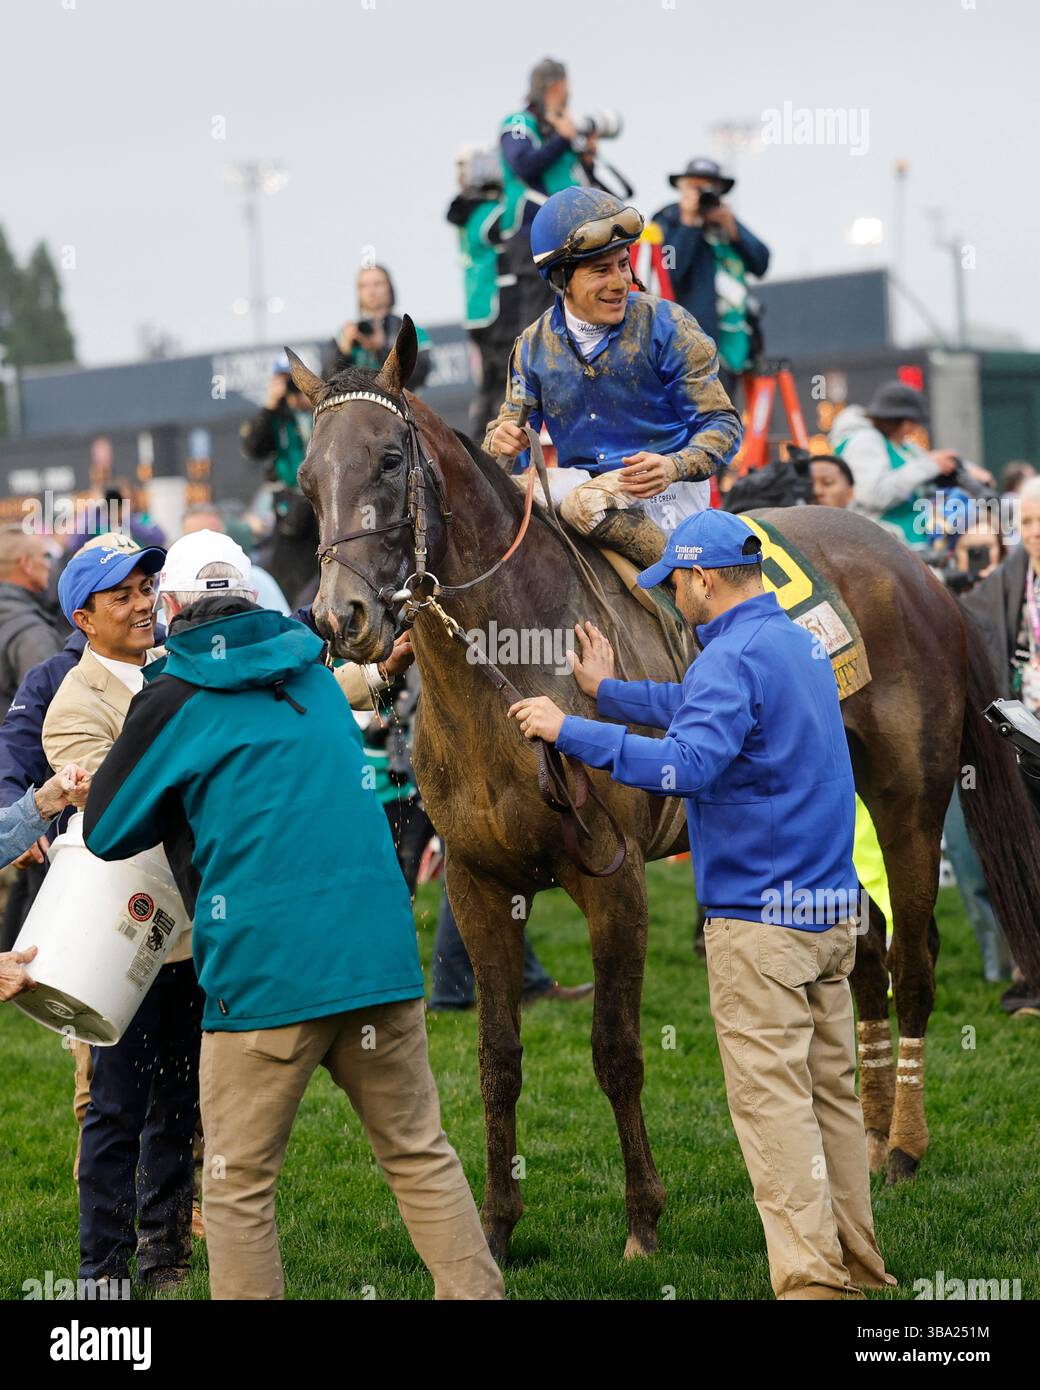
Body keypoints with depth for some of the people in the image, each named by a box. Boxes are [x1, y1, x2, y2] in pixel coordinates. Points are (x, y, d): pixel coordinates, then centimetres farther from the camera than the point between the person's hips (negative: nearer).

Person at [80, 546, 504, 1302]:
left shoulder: (175, 700, -1)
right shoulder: (315, 676, 15)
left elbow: (106, 833, 6)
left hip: (265, 975, -5)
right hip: (381, 953, 5)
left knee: (239, 1184, 6)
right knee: (421, 1156, 12)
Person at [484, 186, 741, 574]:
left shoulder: (666, 326, -7)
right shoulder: (534, 346, 5)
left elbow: (722, 423, -7)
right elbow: (514, 423, 10)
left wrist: (674, 467, -28)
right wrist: (502, 443, -18)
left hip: (667, 488, -5)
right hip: (579, 480, 5)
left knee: (587, 501, -36)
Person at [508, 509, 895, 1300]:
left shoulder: (733, 655, -15)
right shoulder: (802, 645, 15)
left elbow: (688, 765, -28)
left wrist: (570, 731, -23)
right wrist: (607, 692, 36)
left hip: (760, 917, -9)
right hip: (833, 909, 9)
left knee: (771, 1099, -6)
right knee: (832, 1088, 12)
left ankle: (813, 1278, -8)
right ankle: (855, 1263, 17)